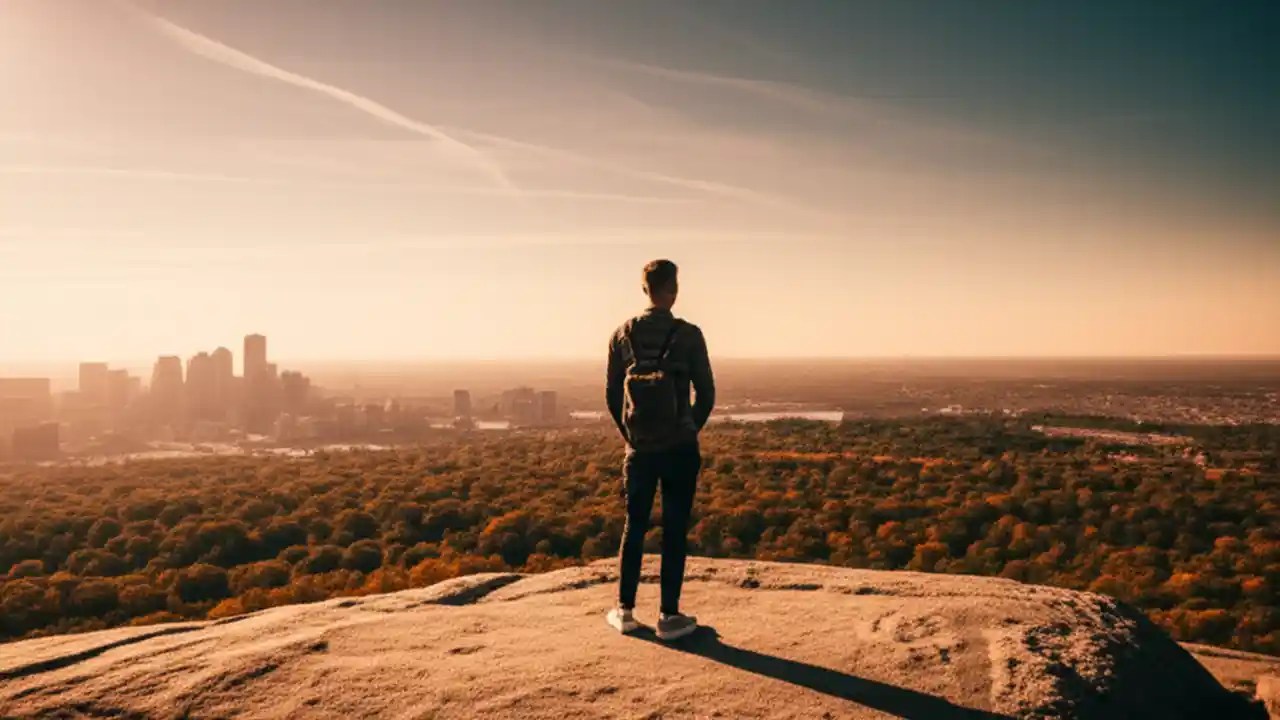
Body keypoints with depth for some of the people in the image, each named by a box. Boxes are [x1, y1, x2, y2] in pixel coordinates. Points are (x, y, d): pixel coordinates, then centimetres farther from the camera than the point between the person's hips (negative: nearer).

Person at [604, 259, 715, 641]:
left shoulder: (623, 335, 0)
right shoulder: (688, 335, -8)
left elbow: (612, 394, 5)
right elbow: (706, 394, -4)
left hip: (639, 449, 3)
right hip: (679, 449, -2)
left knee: (634, 527, 14)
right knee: (675, 531, 5)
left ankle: (625, 610, 19)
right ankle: (669, 615, 9)